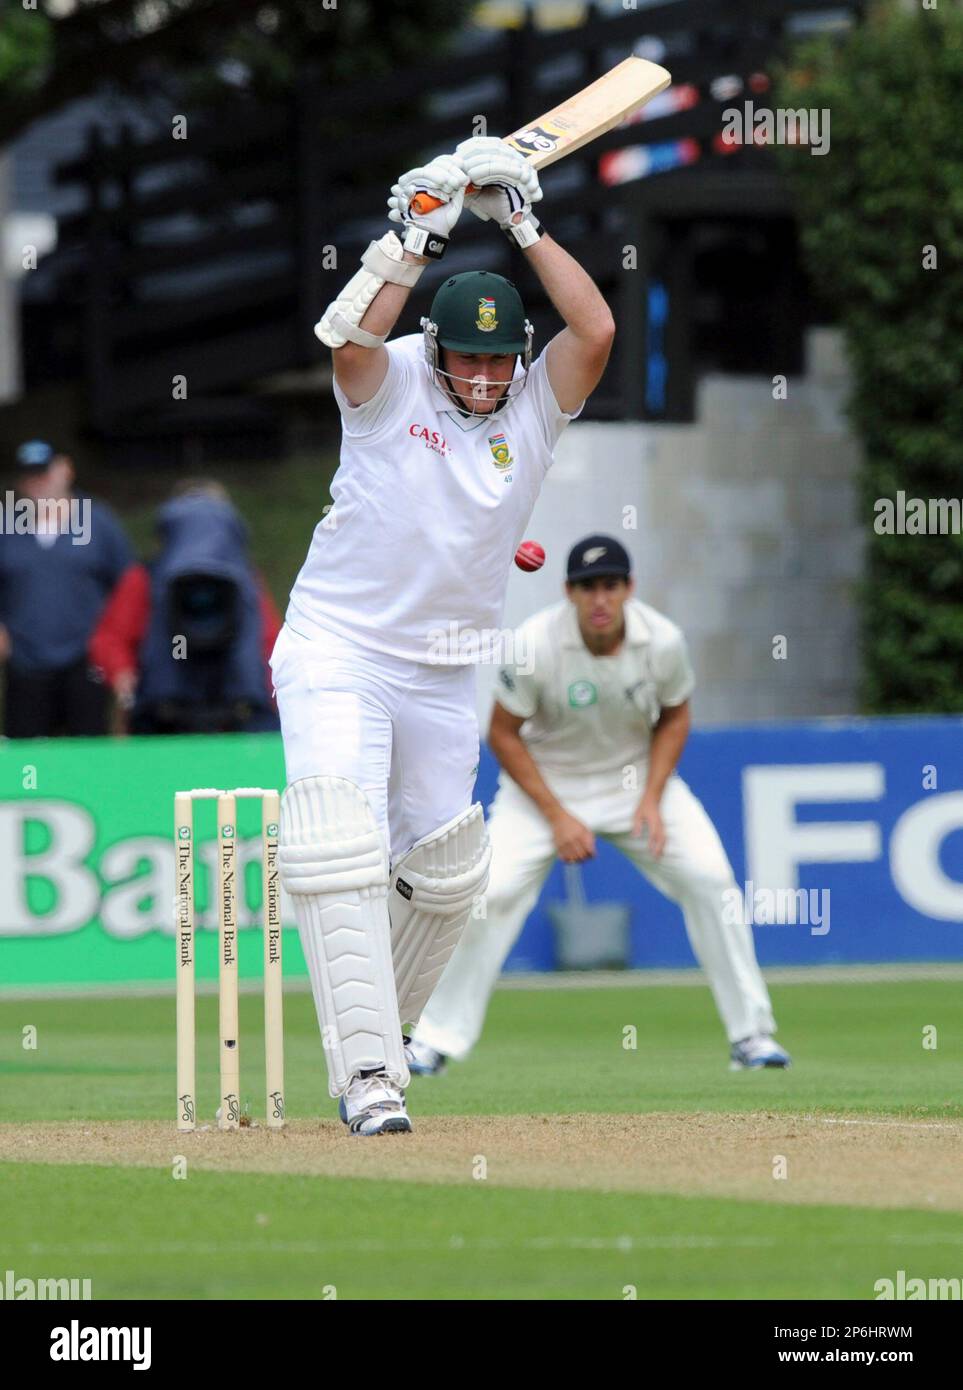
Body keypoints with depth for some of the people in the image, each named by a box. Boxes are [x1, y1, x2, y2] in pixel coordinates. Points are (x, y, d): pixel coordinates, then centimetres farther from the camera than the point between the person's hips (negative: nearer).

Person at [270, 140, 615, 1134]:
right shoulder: (391, 387, -7)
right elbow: (349, 337, -30)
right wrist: (415, 236, -27)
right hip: (337, 651, -5)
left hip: (445, 673, 5)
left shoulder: (534, 410, 0)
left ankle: (366, 1050, 30)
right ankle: (367, 1073, -28)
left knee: (442, 876, 10)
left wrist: (523, 225, -16)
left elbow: (596, 330, -17)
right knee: (341, 852, -22)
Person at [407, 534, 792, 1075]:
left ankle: (751, 1034, 1)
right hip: (545, 781, -2)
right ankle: (434, 1041, -6)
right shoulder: (536, 646, -26)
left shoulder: (663, 641, -18)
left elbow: (674, 717, 0)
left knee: (710, 879, -11)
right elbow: (503, 735, -14)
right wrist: (557, 816, -19)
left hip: (637, 775, 2)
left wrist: (653, 799, -12)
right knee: (493, 892, -18)